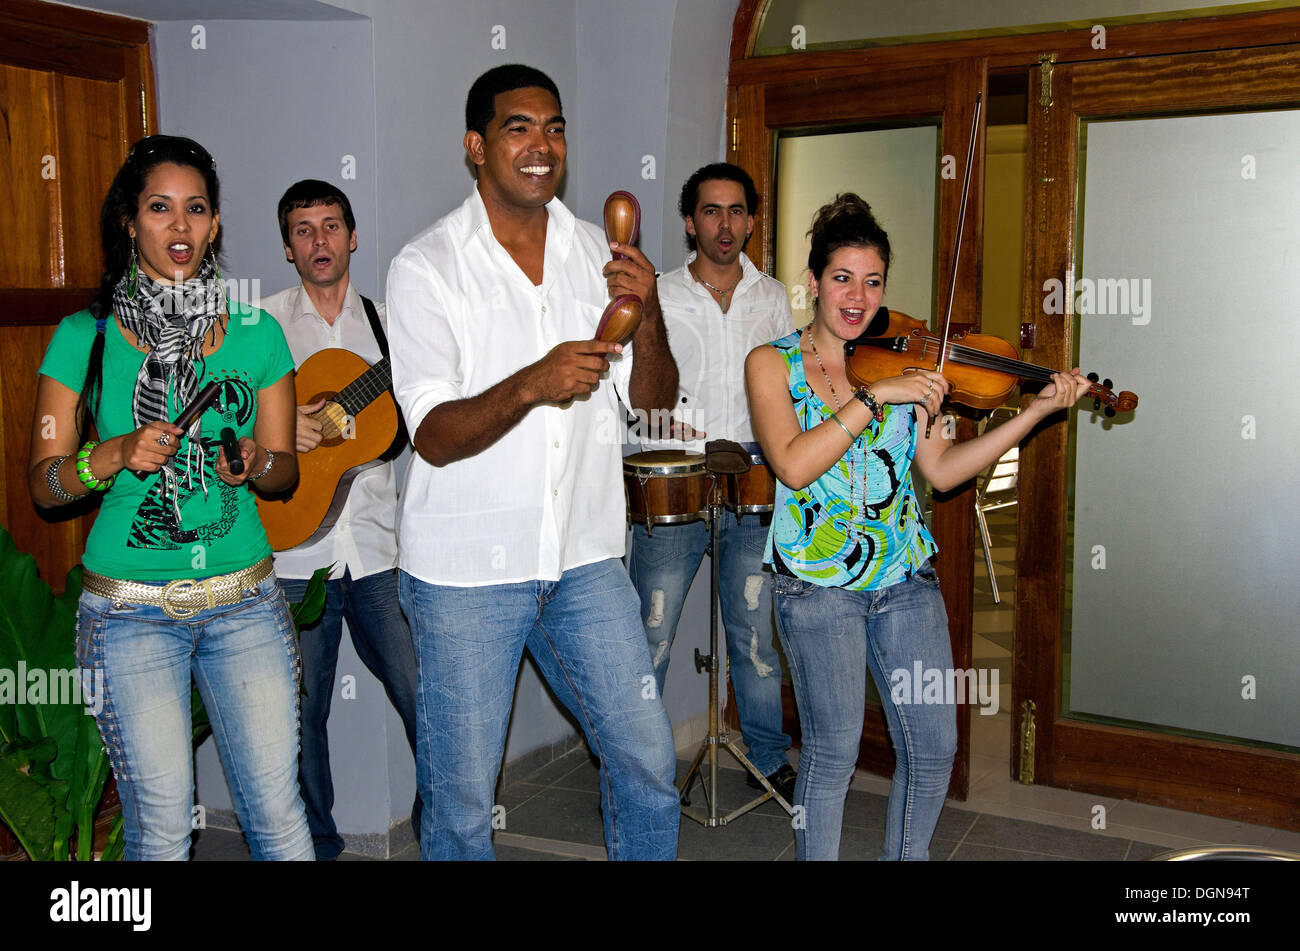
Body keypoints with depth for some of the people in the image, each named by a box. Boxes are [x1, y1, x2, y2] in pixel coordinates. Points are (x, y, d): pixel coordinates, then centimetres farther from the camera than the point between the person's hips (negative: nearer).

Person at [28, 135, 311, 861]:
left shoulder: (257, 332, 3)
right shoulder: (85, 337, 0)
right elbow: (44, 484, 2)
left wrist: (254, 464, -14)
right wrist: (116, 456, -16)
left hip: (246, 601, 1)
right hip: (130, 610, -1)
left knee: (278, 812, 3)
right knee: (161, 821, 6)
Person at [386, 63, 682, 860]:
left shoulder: (597, 251, 5)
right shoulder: (426, 268, -8)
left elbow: (655, 397, 3)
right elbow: (434, 437, -15)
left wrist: (647, 314, -17)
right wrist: (530, 385, -33)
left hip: (585, 558, 4)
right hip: (466, 571, -3)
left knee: (649, 761, 11)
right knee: (462, 799, 8)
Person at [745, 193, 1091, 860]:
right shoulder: (773, 363, 0)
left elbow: (941, 470, 2)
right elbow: (793, 465, -16)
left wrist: (1036, 412, -5)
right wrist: (875, 398, -21)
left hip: (906, 579, 4)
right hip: (818, 581, -3)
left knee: (933, 747, 5)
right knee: (833, 750, -4)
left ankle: (906, 856, 29)